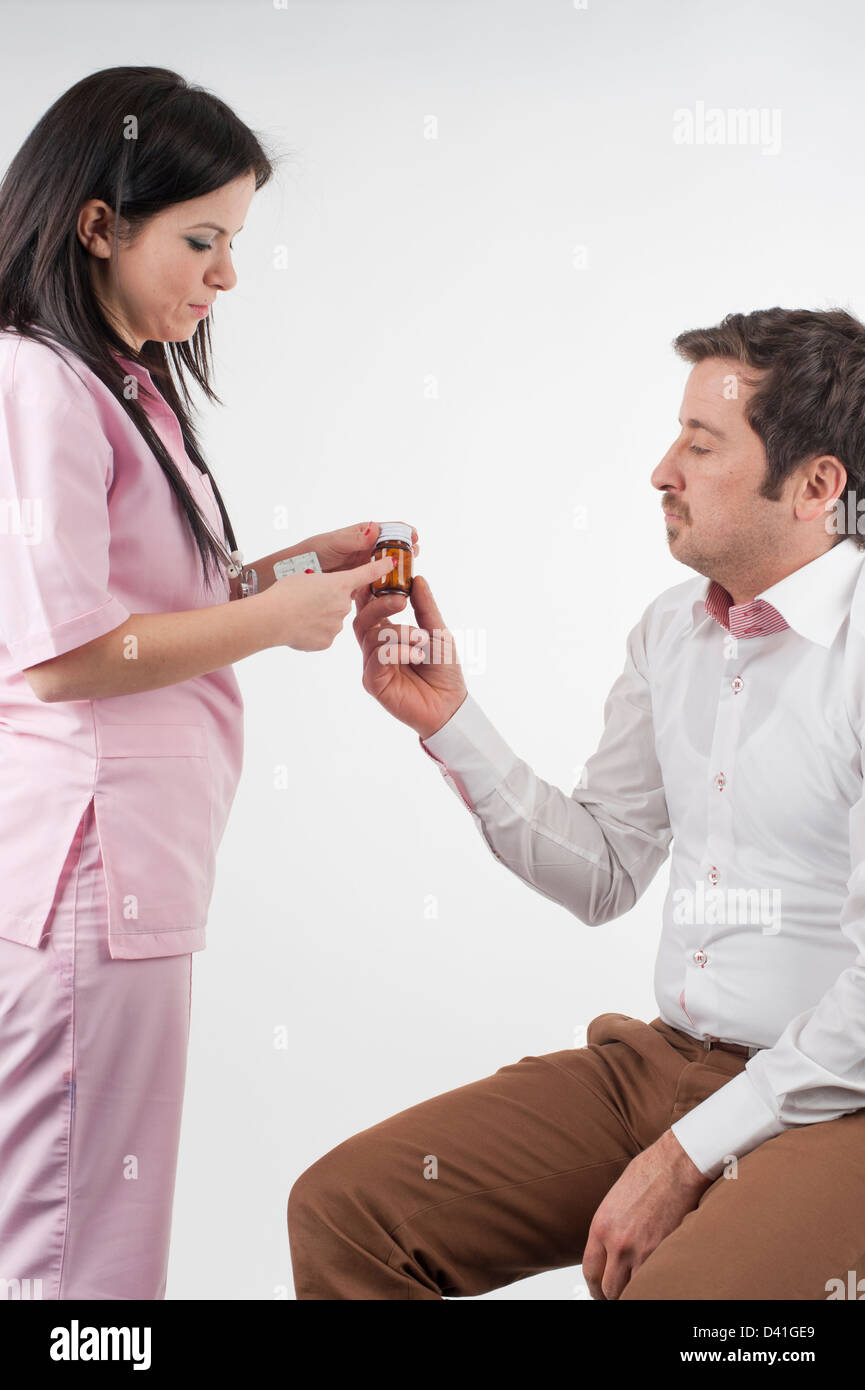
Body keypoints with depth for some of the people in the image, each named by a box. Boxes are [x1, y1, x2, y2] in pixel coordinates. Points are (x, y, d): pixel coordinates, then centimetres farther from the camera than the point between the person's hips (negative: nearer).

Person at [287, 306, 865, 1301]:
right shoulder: (669, 629, 10)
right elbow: (603, 875, 13)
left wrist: (689, 1154, -16)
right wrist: (448, 721, 3)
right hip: (666, 1059, 6)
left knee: (678, 1285, -36)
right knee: (344, 1207, -8)